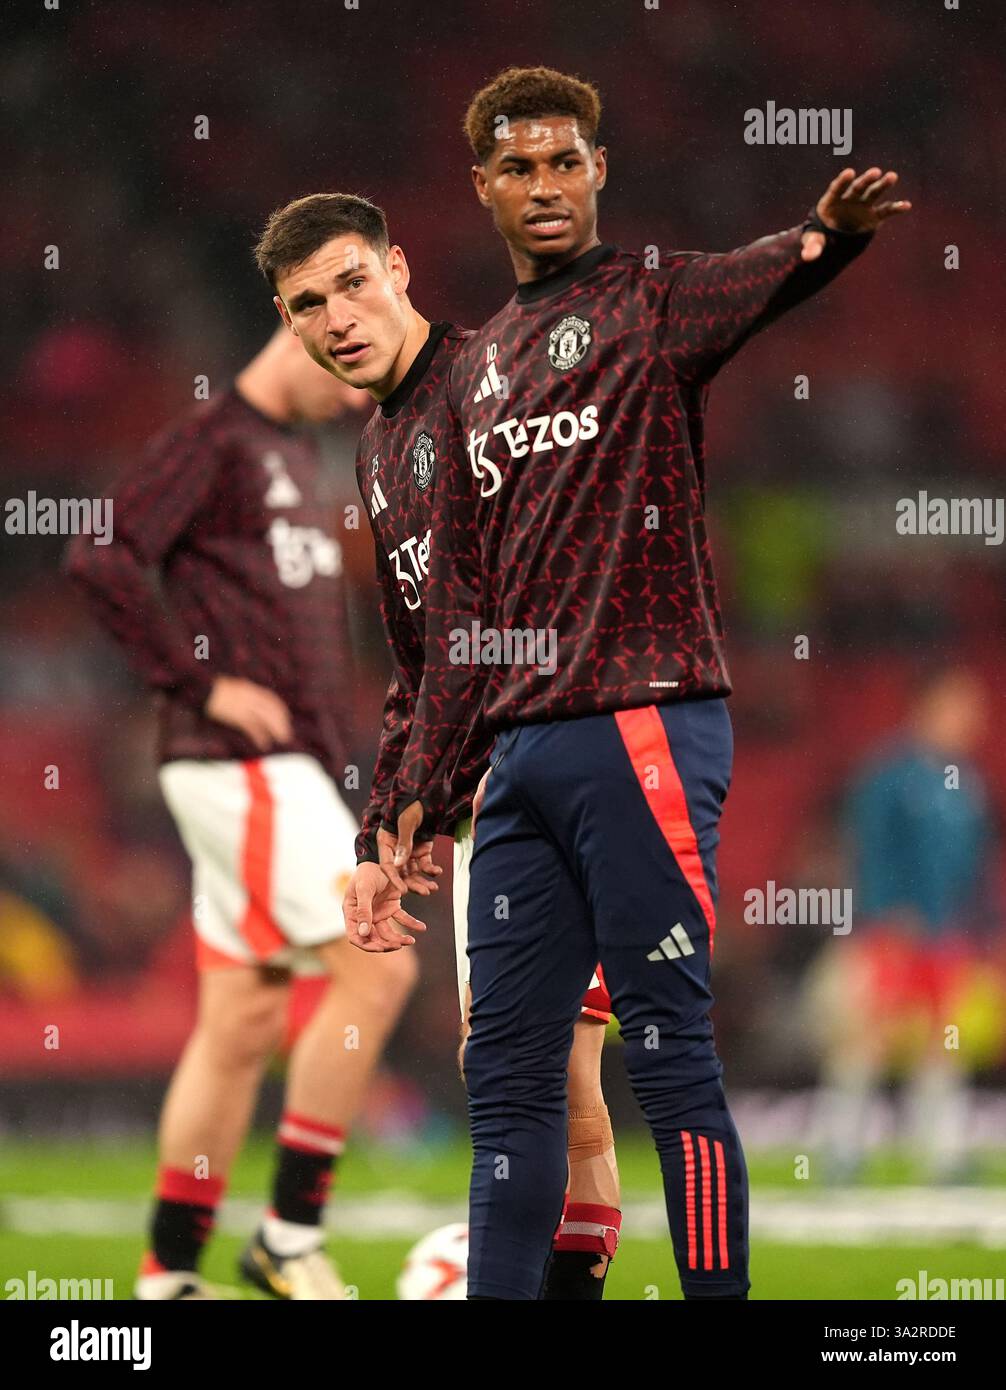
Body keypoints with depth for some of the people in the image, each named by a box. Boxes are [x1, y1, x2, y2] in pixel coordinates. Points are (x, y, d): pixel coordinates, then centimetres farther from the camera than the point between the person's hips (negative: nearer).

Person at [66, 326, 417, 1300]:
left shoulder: (293, 452, 19)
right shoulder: (214, 441, -9)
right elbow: (103, 560, -19)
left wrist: (329, 749, 19)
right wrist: (201, 684, -18)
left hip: (285, 770, 9)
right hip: (241, 768, -9)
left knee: (242, 1025, 8)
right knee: (377, 969, -13)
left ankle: (169, 1275, 12)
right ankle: (290, 1236, -6)